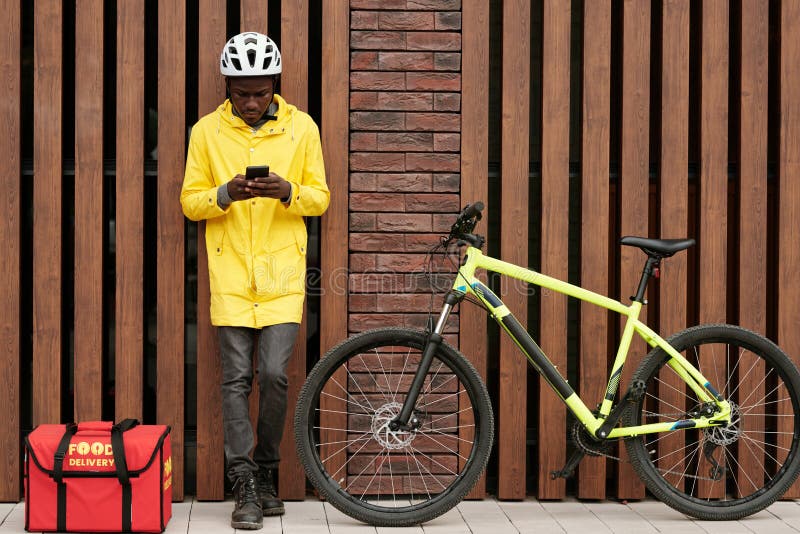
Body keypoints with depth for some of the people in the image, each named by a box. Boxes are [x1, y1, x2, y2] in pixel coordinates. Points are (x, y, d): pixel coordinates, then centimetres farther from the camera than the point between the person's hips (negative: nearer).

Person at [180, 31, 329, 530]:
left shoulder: (302, 128, 3)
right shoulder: (207, 131, 3)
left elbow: (320, 198, 6)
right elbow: (190, 202, 4)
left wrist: (288, 192, -15)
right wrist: (225, 195, -16)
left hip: (282, 270, 0)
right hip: (231, 270, 0)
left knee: (274, 375, -5)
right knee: (237, 380, 0)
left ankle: (266, 473, 16)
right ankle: (246, 488, 6)